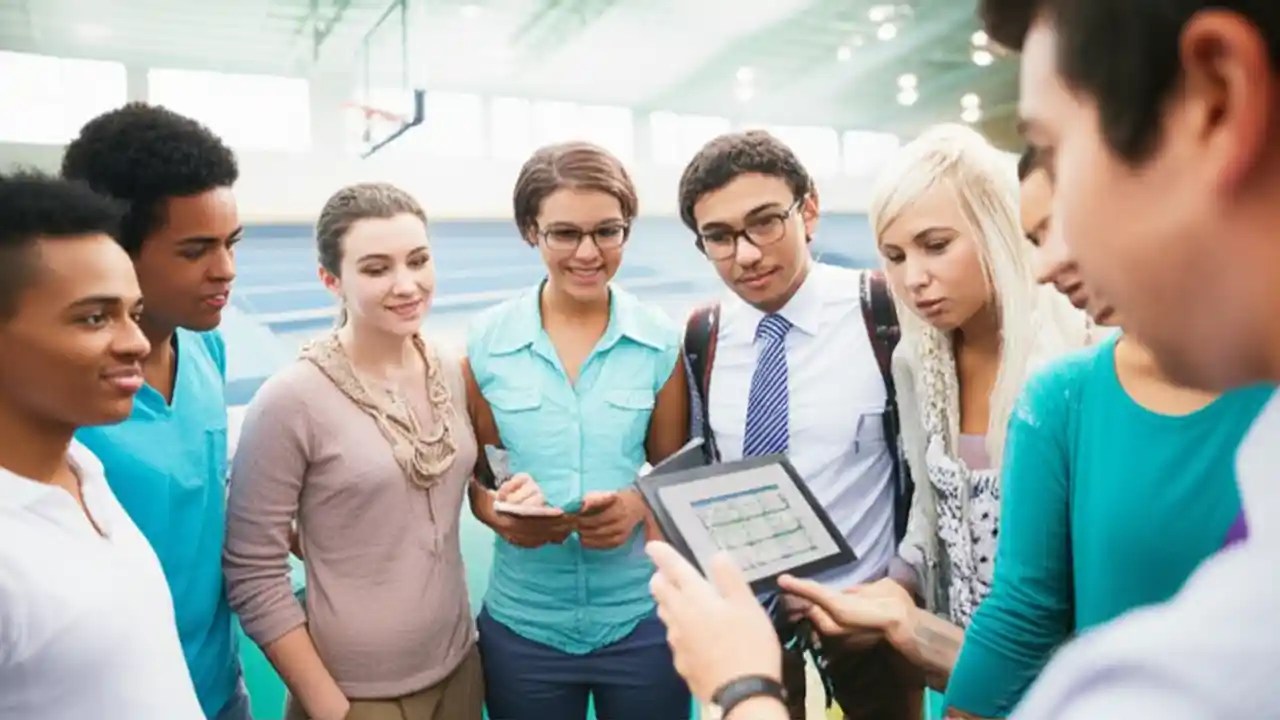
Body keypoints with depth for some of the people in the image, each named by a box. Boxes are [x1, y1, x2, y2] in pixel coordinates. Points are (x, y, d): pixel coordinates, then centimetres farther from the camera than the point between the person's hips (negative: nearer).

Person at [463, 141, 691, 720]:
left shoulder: (661, 341, -5)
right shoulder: (486, 341, -5)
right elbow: (473, 473, 4)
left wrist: (640, 505, -15)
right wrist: (501, 512, -16)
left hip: (642, 620, 0)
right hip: (522, 625, 0)